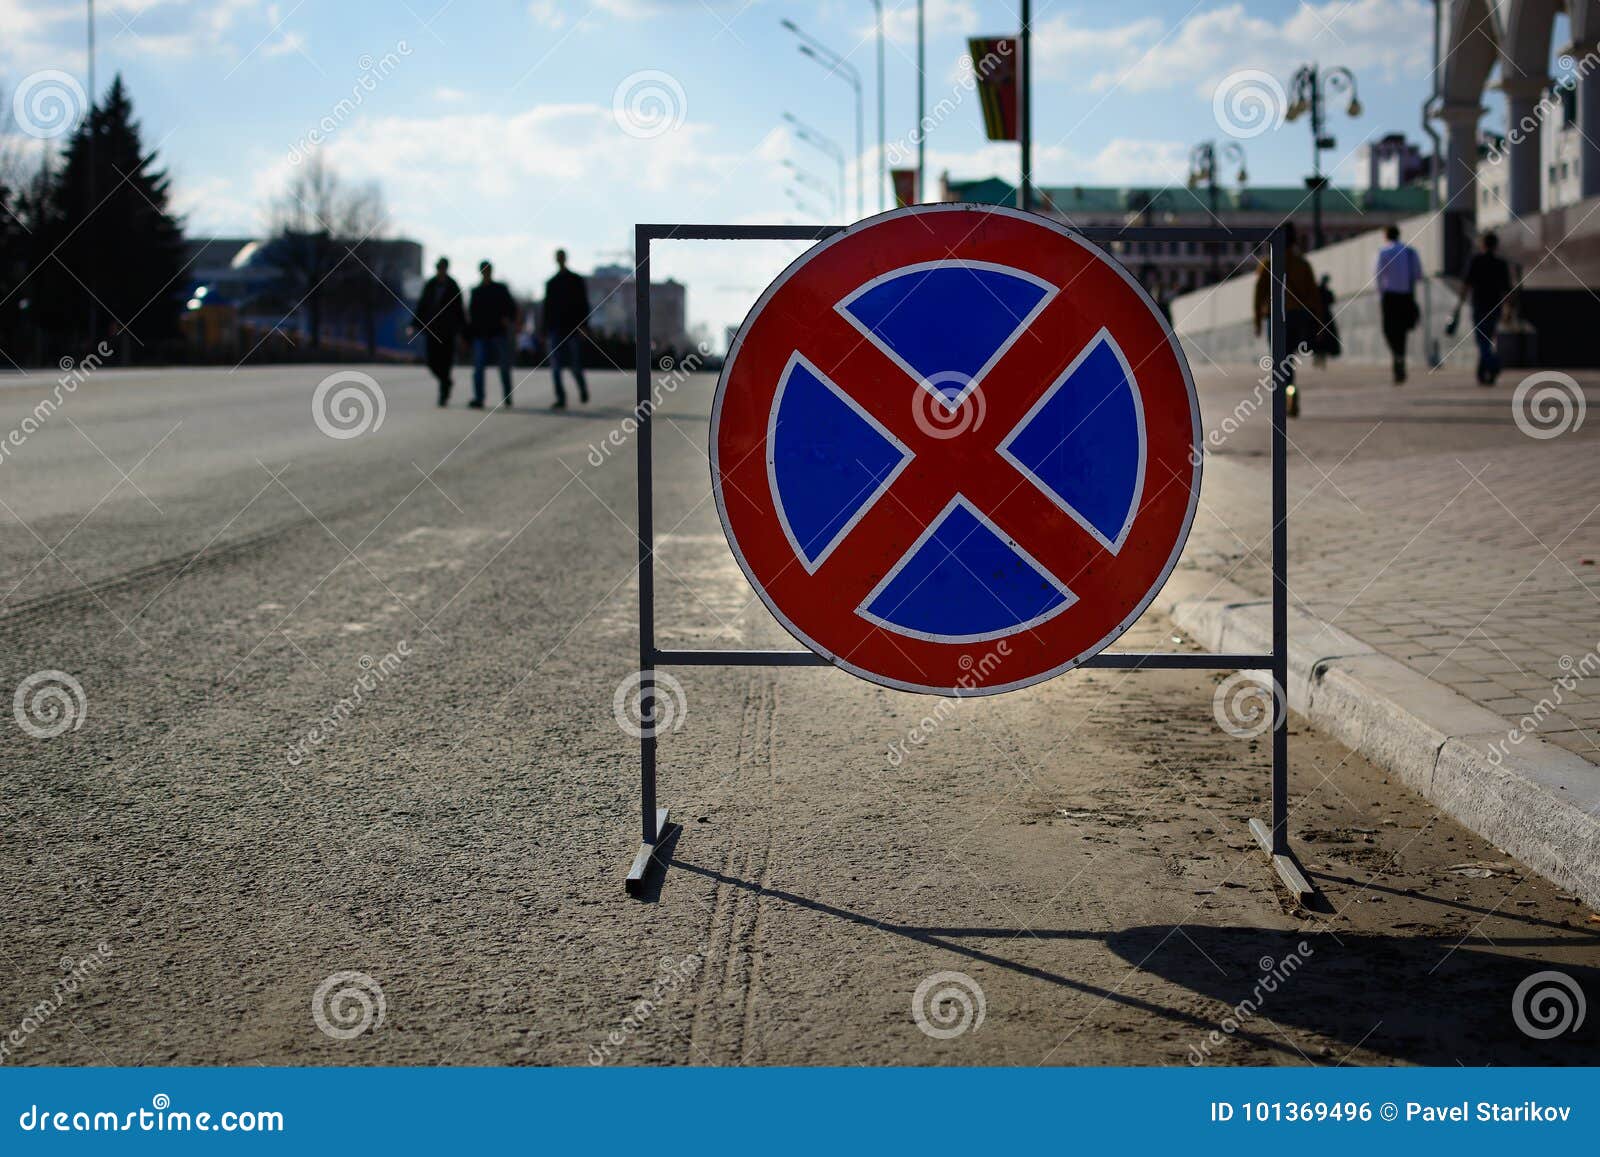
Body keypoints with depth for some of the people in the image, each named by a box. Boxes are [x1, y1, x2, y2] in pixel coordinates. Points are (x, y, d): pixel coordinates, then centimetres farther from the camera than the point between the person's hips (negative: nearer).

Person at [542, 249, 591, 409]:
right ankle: (561, 399, -7)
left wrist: (584, 325, -13)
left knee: (575, 366, -2)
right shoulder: (550, 283, 13)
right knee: (555, 366, -7)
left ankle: (583, 389, 26)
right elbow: (547, 307, 15)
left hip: (573, 329, -3)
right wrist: (545, 331, 11)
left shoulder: (576, 280, 4)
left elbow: (584, 304, -1)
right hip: (555, 328, 3)